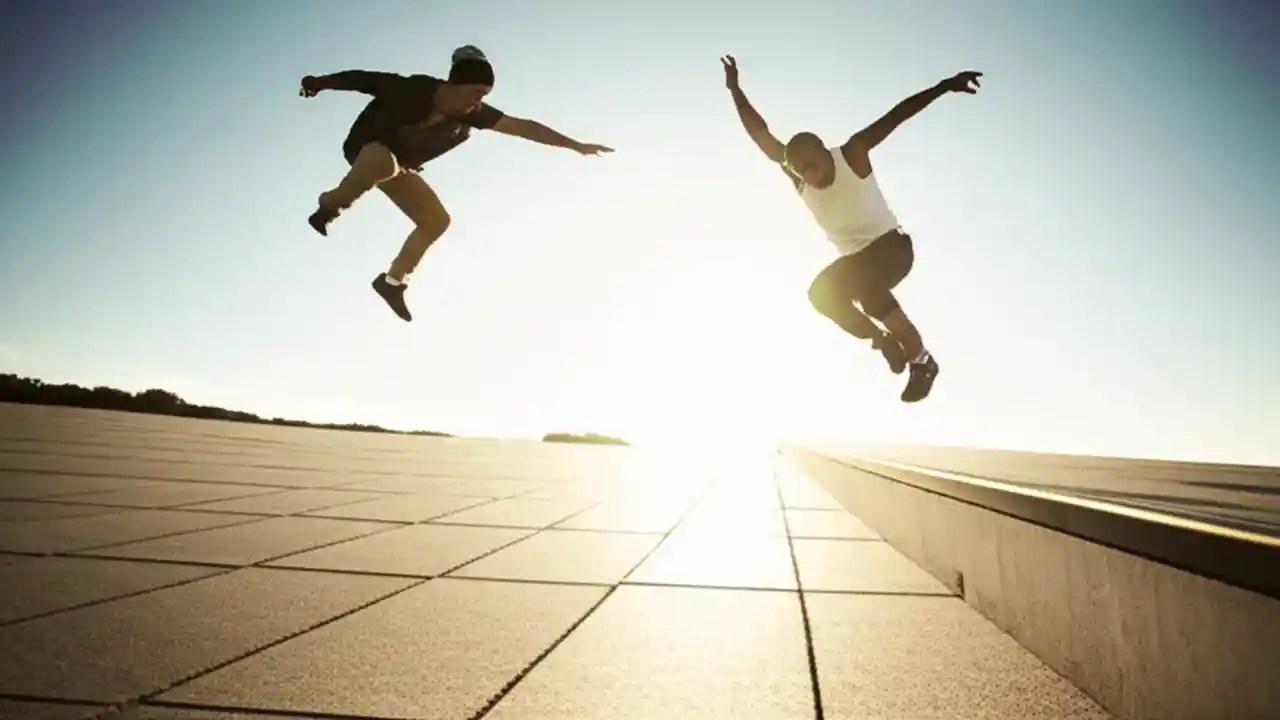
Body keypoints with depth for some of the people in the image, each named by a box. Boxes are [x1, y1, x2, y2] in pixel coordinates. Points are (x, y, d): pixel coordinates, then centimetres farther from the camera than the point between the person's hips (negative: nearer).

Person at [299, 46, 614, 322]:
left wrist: (576, 145, -16)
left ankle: (393, 280, 12)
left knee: (437, 221, -2)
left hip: (400, 167, 6)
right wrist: (320, 82, -7)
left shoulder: (472, 113, -19)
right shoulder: (409, 90, -33)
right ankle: (330, 206, -15)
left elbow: (522, 126, -17)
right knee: (384, 164, -41)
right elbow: (362, 79, -20)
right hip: (367, 148, -6)